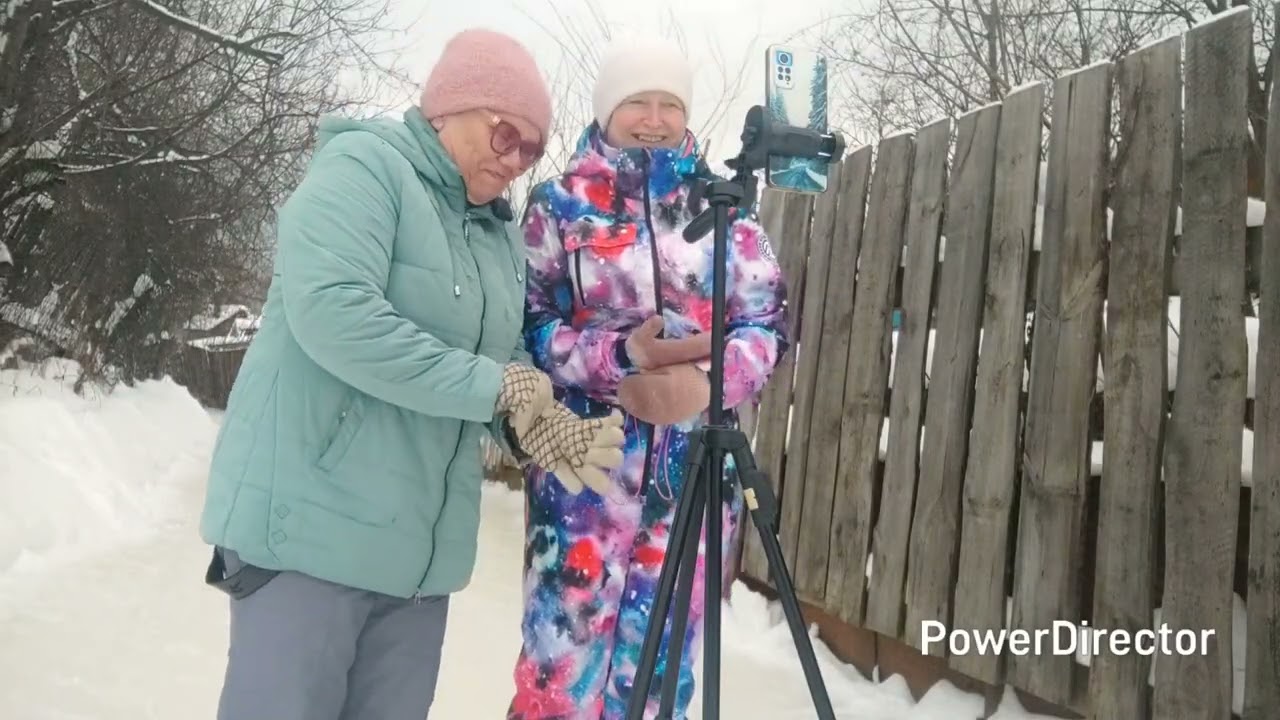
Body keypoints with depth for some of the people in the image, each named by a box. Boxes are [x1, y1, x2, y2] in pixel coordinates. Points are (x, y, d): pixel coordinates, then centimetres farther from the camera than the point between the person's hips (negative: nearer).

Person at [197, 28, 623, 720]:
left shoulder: (501, 231, 12)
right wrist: (493, 387, -21)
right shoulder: (364, 165, -9)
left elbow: (506, 357, 13)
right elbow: (330, 312, -24)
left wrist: (535, 419, -10)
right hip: (310, 524, -7)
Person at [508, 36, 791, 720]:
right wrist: (617, 358, -19)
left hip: (698, 469, 2)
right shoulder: (560, 202, 5)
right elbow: (529, 323, -2)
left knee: (661, 657, 11)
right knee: (566, 648, 1)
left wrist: (711, 377, -14)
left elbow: (770, 319, 5)